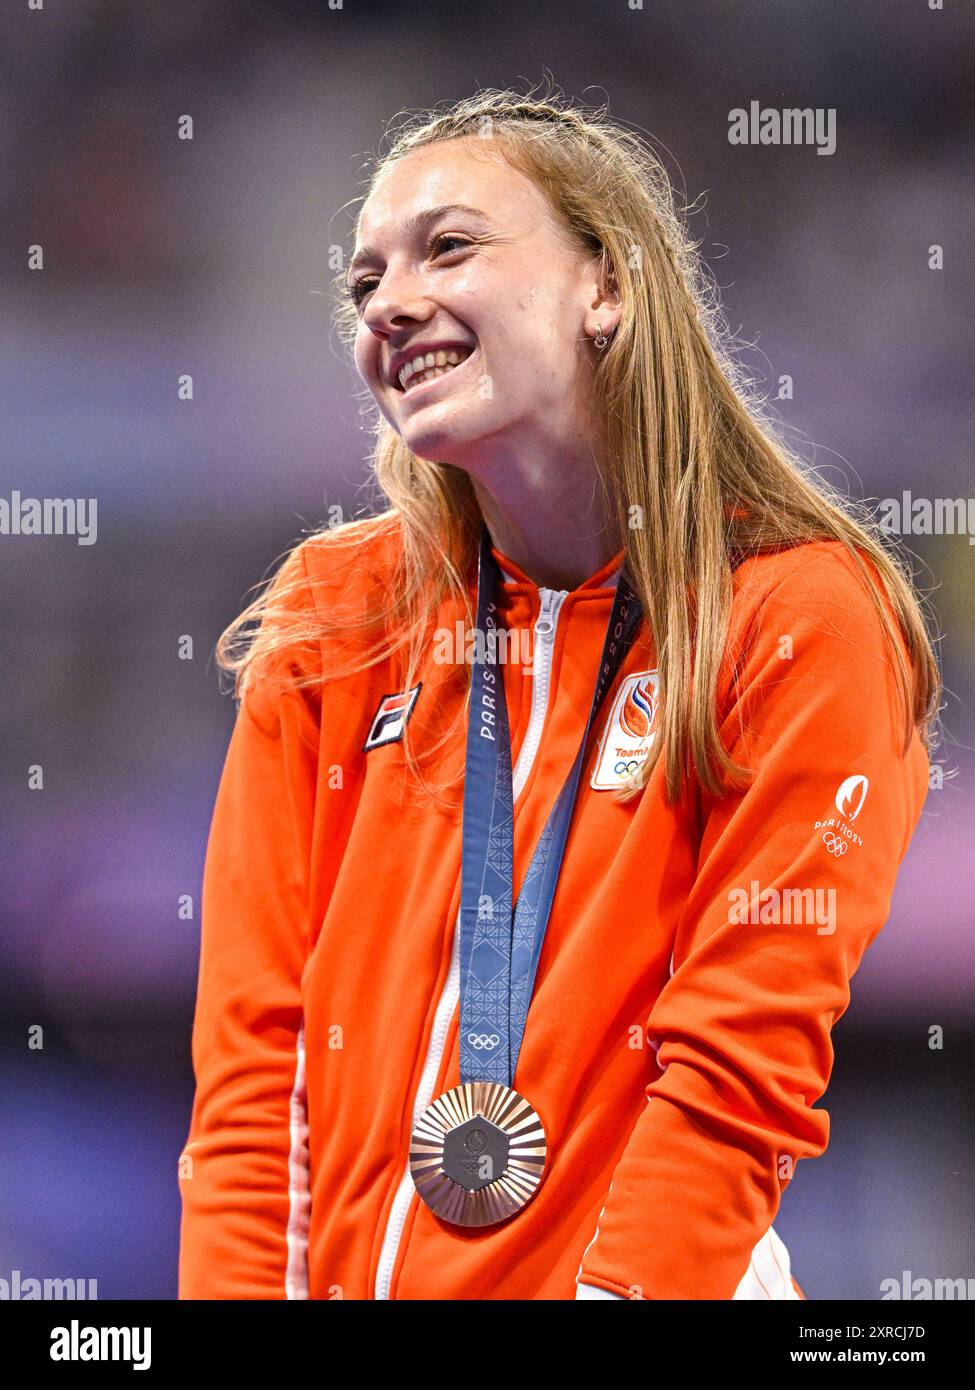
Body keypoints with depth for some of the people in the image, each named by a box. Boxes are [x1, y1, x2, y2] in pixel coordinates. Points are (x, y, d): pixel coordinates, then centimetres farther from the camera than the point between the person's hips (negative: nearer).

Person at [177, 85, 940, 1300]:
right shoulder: (332, 622, 5)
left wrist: (617, 1290, -22)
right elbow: (254, 1046, 2)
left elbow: (742, 1073, -13)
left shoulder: (802, 621, -7)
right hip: (334, 1270, 4)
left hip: (629, 1276, -4)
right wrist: (236, 1289, -10)